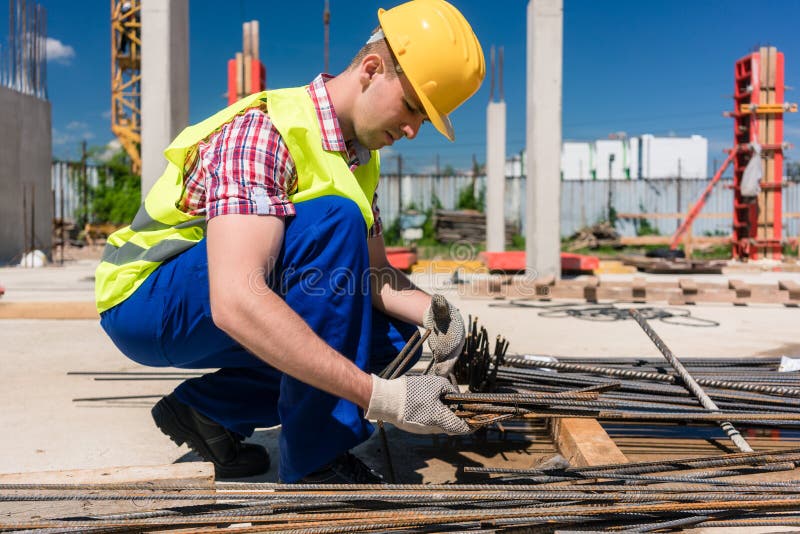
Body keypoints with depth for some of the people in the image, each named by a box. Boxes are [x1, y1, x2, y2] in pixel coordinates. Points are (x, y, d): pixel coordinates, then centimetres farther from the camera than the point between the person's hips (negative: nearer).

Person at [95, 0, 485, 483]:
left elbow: (372, 272, 4)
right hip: (145, 301, -8)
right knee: (332, 221, -30)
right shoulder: (260, 133, -26)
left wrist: (430, 311, -18)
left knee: (397, 338, -5)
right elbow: (235, 301, -40)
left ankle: (209, 407, 2)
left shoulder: (360, 156, 2)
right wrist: (380, 396, -41)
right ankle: (317, 461, -22)